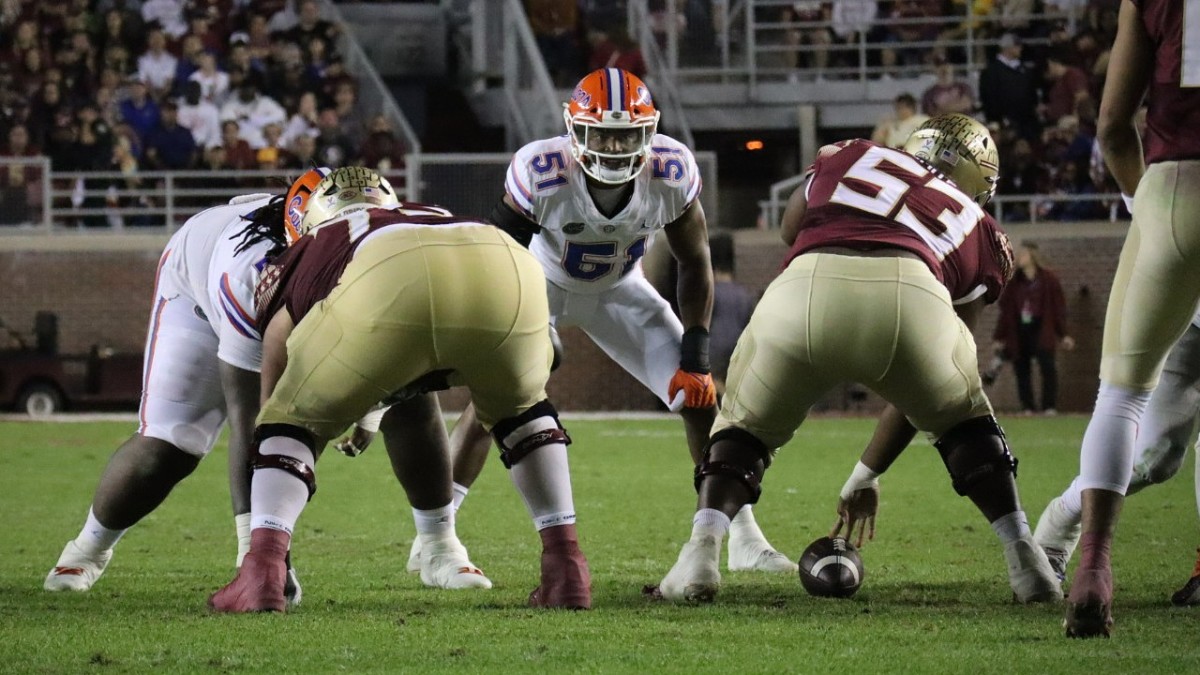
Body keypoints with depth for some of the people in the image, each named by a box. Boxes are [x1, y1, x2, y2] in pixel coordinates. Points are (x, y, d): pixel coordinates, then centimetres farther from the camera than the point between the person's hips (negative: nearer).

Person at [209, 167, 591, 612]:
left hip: (390, 282, -3)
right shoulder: (433, 216, 47)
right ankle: (567, 567, 26)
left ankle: (263, 571, 1)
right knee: (520, 410, 35)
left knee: (295, 420, 21)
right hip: (508, 268, 3)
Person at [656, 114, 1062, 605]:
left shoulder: (847, 159, 35)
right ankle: (1024, 560, 23)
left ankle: (703, 549, 3)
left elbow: (790, 229, 53)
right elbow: (918, 389, 38)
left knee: (745, 427, 26)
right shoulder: (980, 234, 34)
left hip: (805, 289, 0)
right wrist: (867, 476, 47)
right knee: (961, 421, 32)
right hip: (910, 298, 0)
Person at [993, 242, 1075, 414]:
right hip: (1019, 332, 4)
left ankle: (1049, 406, -7)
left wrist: (1063, 334, -1)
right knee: (1021, 370, 1)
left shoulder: (1049, 279, -1)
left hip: (1041, 330, -4)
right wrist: (1000, 337, 8)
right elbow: (1006, 310, 11)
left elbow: (1059, 308, 1)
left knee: (1048, 367, -13)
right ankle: (1028, 408, 7)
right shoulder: (1014, 282, 8)